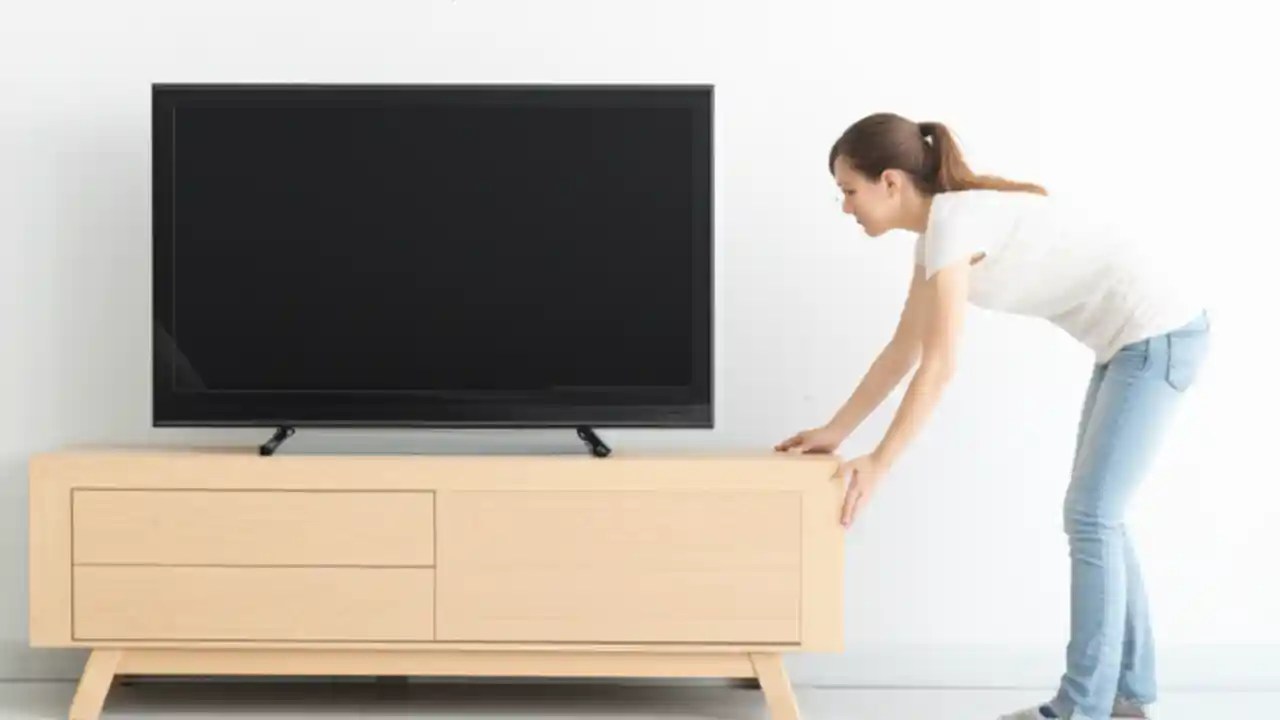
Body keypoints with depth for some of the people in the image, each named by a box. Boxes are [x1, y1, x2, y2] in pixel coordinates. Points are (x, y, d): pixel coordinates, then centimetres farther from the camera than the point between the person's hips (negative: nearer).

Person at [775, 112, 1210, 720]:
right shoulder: (940, 229, 9)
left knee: (1090, 516, -7)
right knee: (1096, 515, 12)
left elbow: (939, 366, -22)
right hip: (1136, 340, 10)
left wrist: (878, 464, -18)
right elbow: (903, 351, 14)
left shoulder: (954, 220, -19)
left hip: (1160, 334, -10)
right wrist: (834, 432, 13)